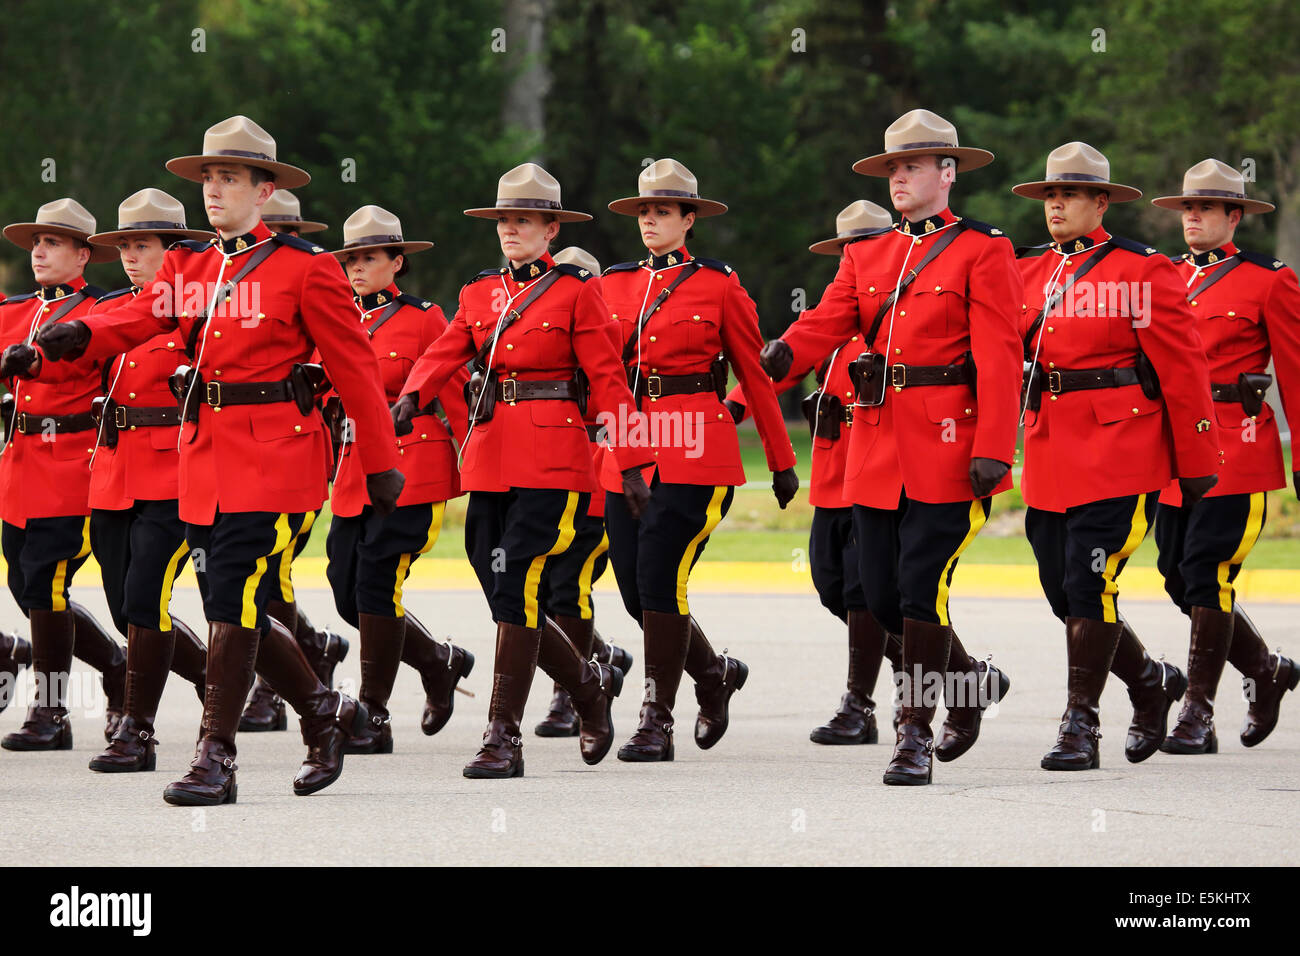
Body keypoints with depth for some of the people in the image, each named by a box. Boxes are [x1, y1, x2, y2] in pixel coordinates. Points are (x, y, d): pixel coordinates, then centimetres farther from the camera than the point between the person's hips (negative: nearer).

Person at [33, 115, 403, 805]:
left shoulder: (306, 268, -3)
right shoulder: (187, 266, 14)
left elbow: (355, 368, -2)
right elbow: (140, 318, -3)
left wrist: (381, 463, -2)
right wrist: (77, 335, -24)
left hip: (273, 456, -6)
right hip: (204, 456, 6)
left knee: (234, 604, -11)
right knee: (235, 610, 9)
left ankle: (216, 759, -6)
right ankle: (325, 711, 28)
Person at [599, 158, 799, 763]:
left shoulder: (718, 285, 1)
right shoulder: (615, 284, 12)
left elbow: (755, 377, 5)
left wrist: (782, 463, 8)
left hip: (695, 454, -5)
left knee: (661, 582, -13)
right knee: (636, 593, 3)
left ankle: (657, 722, -7)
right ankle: (714, 674, 29)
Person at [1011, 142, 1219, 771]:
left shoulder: (1141, 270, -4)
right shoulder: (1029, 273, 13)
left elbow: (1183, 368, -4)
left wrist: (1196, 462, -4)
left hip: (1117, 454, -6)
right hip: (1050, 455, 6)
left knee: (1090, 587, -11)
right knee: (1064, 594, 8)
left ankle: (1081, 726, -2)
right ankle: (1152, 682, 30)